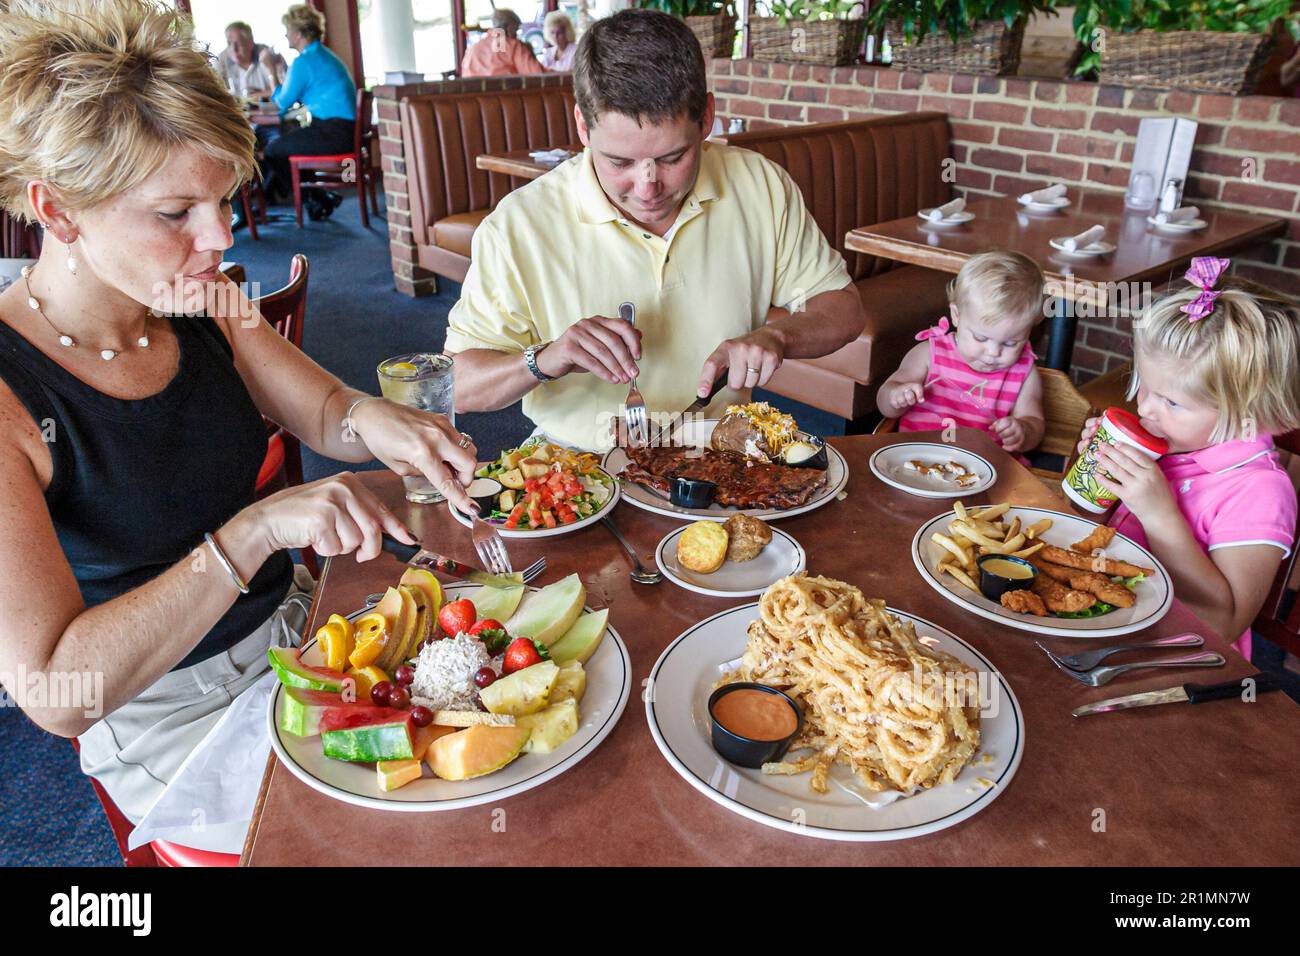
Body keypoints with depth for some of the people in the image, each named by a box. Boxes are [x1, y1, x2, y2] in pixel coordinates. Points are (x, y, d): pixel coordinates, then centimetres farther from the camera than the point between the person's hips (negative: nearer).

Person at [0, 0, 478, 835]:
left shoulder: (204, 306, -7)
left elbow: (325, 413, 6)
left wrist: (373, 422, -18)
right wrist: (258, 530, -36)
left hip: (294, 621, 6)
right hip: (166, 713, -5)